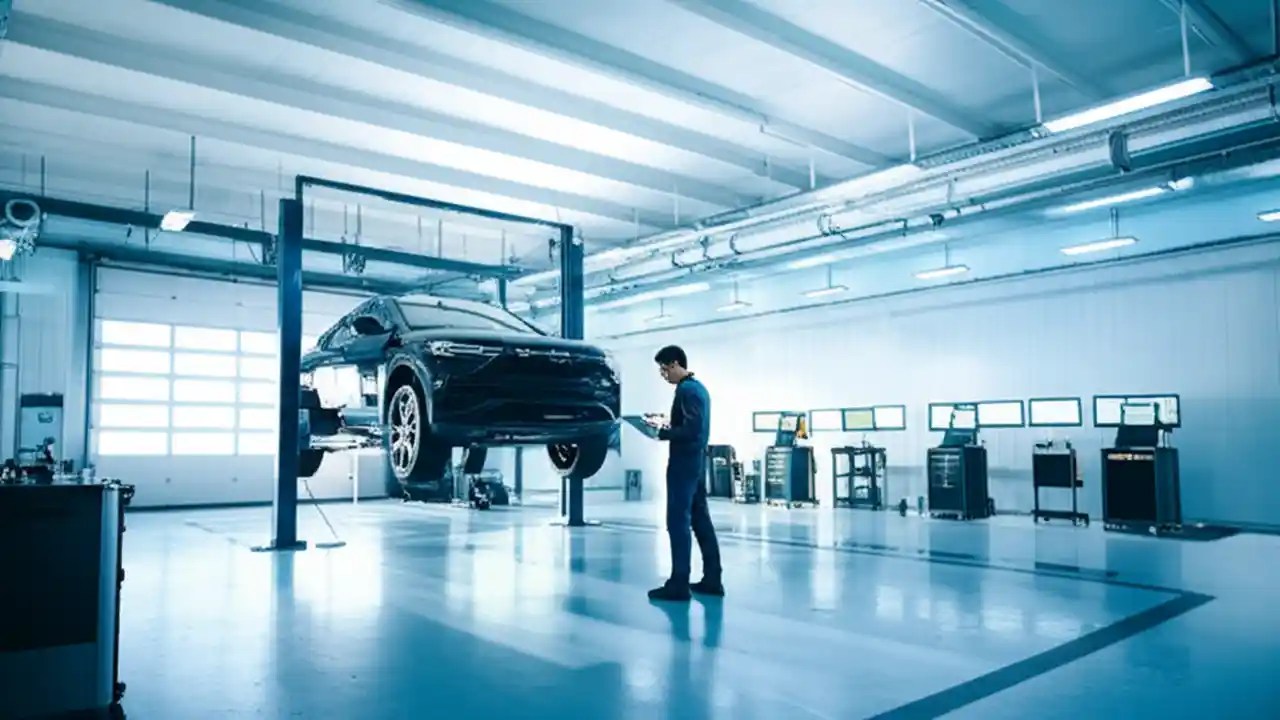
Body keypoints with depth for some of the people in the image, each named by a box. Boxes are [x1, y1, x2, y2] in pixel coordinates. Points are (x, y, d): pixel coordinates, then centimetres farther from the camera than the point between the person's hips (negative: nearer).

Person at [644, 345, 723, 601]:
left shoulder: (686, 390, -15)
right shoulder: (699, 387, 16)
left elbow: (690, 430, -23)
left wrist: (662, 431, -15)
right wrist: (667, 424, 13)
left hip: (684, 463, -10)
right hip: (697, 462, 10)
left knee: (678, 522, -6)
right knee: (700, 520, 12)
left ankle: (679, 584, -3)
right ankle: (712, 579, 16)